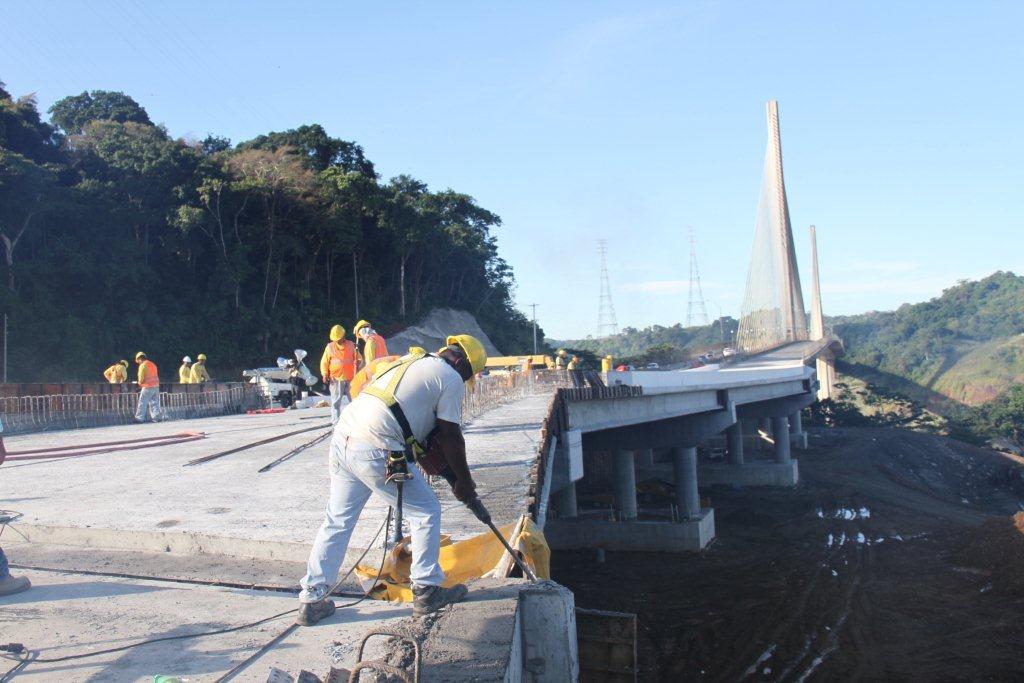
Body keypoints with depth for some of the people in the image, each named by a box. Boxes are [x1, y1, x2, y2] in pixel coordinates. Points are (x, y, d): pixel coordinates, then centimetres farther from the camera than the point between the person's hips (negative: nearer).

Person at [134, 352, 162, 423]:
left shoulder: (142, 365, -9)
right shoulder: (152, 364, 14)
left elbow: (141, 377, -10)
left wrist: (140, 383, 12)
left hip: (147, 387, -7)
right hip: (156, 386, 7)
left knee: (142, 403, -1)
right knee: (155, 402, 11)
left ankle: (139, 418, 0)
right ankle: (156, 417, 8)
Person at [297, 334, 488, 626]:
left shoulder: (410, 361, 25)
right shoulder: (451, 379, 2)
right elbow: (451, 438, 2)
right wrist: (464, 483, 15)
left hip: (342, 438, 8)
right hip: (377, 452, -8)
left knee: (337, 521, 18)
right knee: (426, 513, 10)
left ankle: (311, 600, 23)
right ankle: (426, 590, 17)